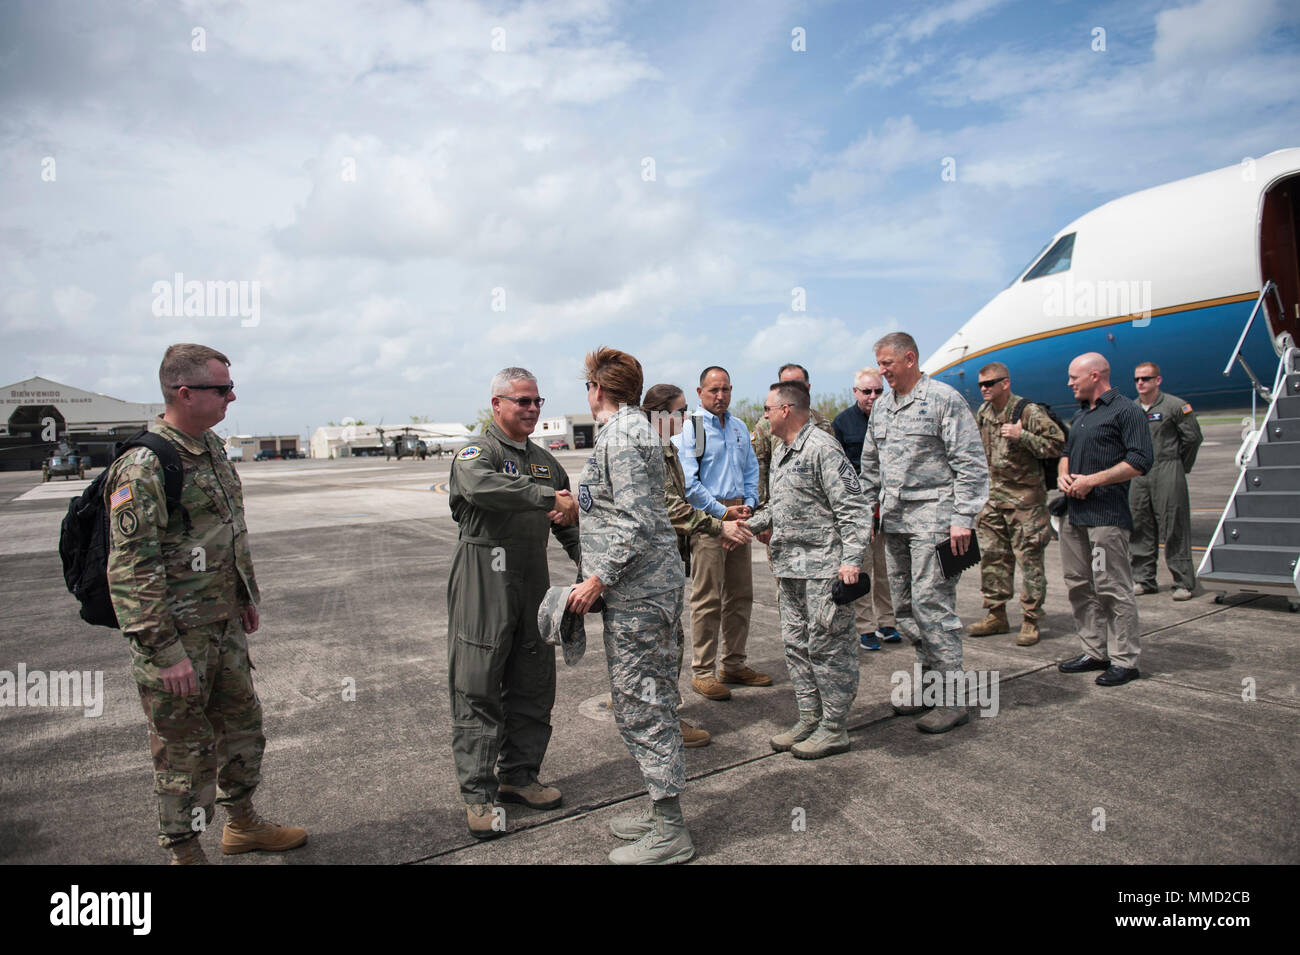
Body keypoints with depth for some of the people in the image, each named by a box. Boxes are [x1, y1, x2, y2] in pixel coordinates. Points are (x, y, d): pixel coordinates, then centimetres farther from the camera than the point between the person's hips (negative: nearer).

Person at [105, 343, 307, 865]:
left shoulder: (211, 446, 7)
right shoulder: (144, 466, -21)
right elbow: (131, 570, -23)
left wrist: (246, 596, 20)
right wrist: (165, 651, -23)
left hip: (224, 626, 9)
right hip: (177, 636, -8)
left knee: (242, 724, 20)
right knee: (184, 749, 7)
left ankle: (242, 823, 39)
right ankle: (184, 851, 27)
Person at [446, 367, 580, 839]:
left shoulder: (544, 460, 17)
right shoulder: (476, 451, -5)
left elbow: (569, 521, 22)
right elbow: (480, 486, -30)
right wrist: (549, 498, -30)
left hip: (533, 579, 7)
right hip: (484, 584, -6)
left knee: (533, 685, 12)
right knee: (478, 689, -1)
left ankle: (519, 775, 27)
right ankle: (478, 794, 9)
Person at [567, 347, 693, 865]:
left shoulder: (620, 435, -15)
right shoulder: (632, 426, 16)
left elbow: (636, 522, -23)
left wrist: (598, 579, -19)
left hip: (638, 590, -11)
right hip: (642, 588, 11)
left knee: (642, 704, -3)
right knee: (645, 700, 17)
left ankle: (669, 833, 9)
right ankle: (662, 812, 30)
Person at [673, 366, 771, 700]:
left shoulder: (739, 427, 16)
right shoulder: (689, 429, -6)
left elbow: (752, 470, 19)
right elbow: (688, 483, -11)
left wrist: (749, 504, 2)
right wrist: (723, 512, -13)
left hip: (738, 517, 7)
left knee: (741, 595, 11)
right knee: (707, 598, -5)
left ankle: (734, 664, 23)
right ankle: (702, 672, 4)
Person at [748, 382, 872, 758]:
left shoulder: (822, 449, -13)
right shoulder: (781, 452, 16)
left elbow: (853, 508, -17)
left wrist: (851, 558, -24)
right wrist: (747, 525, 18)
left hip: (823, 566, -9)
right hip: (789, 567, 10)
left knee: (827, 645, -1)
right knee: (796, 643, 14)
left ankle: (833, 729, 11)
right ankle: (809, 719, 26)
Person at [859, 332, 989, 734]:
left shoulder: (944, 399, -6)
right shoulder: (882, 407, 16)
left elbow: (971, 464, -9)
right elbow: (870, 464, 25)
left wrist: (963, 519, -15)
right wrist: (867, 505, 20)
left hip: (933, 518, -7)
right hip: (894, 520, 8)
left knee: (931, 603, -9)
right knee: (904, 607, 11)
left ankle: (952, 698, 2)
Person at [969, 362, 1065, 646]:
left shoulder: (1029, 412, -10)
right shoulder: (982, 413, 11)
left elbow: (1057, 444, -13)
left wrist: (1022, 436, -22)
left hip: (1024, 497, -7)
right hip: (992, 497, 7)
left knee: (1029, 559, -2)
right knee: (992, 556, 9)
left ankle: (1030, 620, 7)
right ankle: (997, 614, 20)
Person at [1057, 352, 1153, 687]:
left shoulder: (1125, 411, -6)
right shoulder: (1080, 415, 21)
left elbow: (1140, 462, -14)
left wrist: (1092, 480, -16)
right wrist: (1063, 475, 7)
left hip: (1107, 517, -9)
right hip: (1074, 514, 9)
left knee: (1112, 589, -5)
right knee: (1079, 585, 12)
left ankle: (1124, 660, 4)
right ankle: (1095, 652, 22)